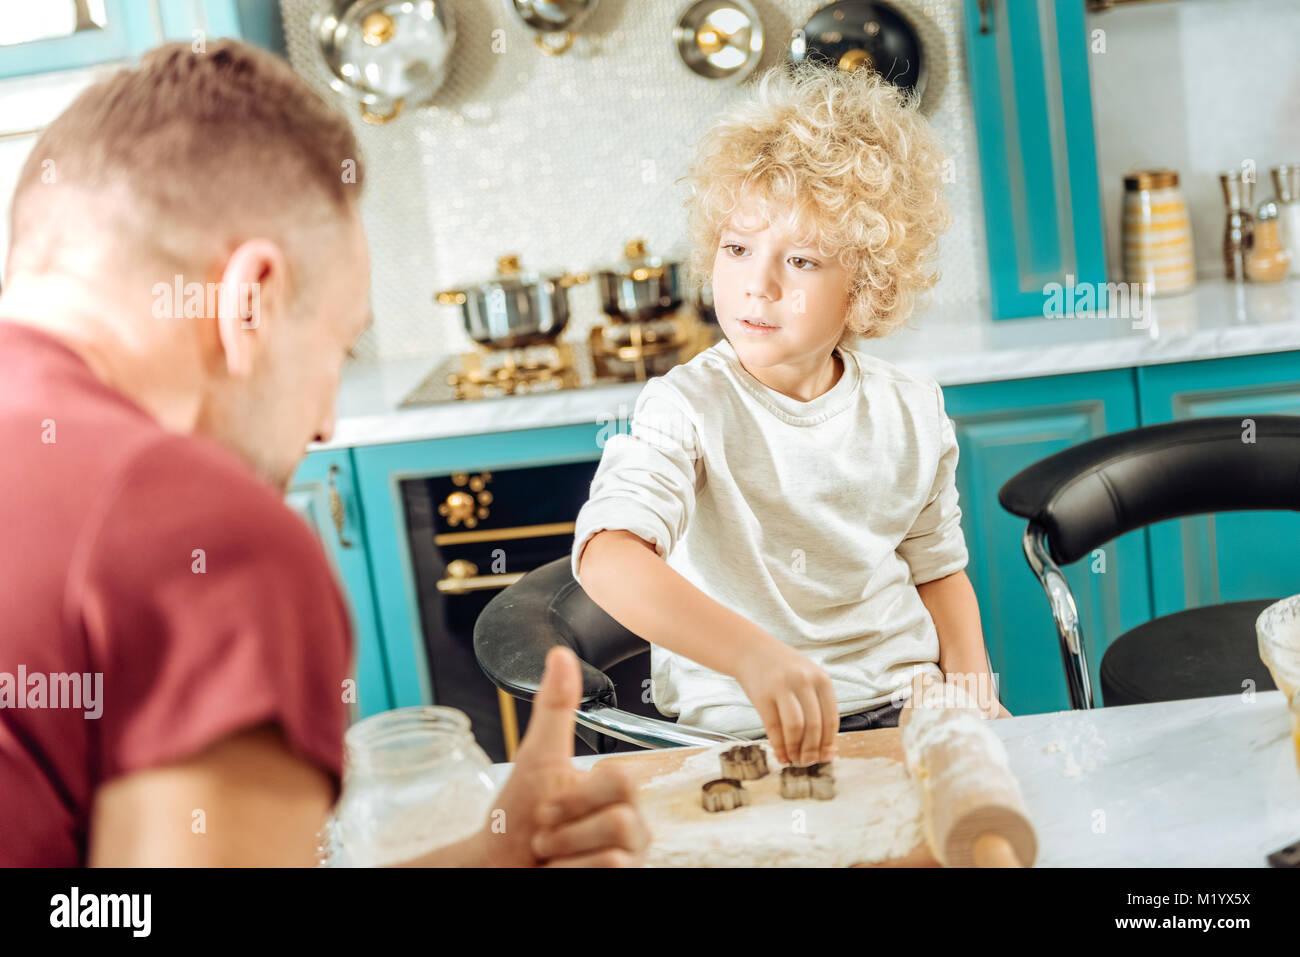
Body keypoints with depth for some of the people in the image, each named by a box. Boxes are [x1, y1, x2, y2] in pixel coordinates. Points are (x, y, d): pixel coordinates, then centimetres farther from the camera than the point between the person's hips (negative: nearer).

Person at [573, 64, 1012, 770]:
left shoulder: (912, 413, 4)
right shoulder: (687, 408, -12)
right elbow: (609, 556, -30)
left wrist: (973, 694, 2)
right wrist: (754, 653, -44)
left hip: (904, 706, 4)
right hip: (737, 729, -4)